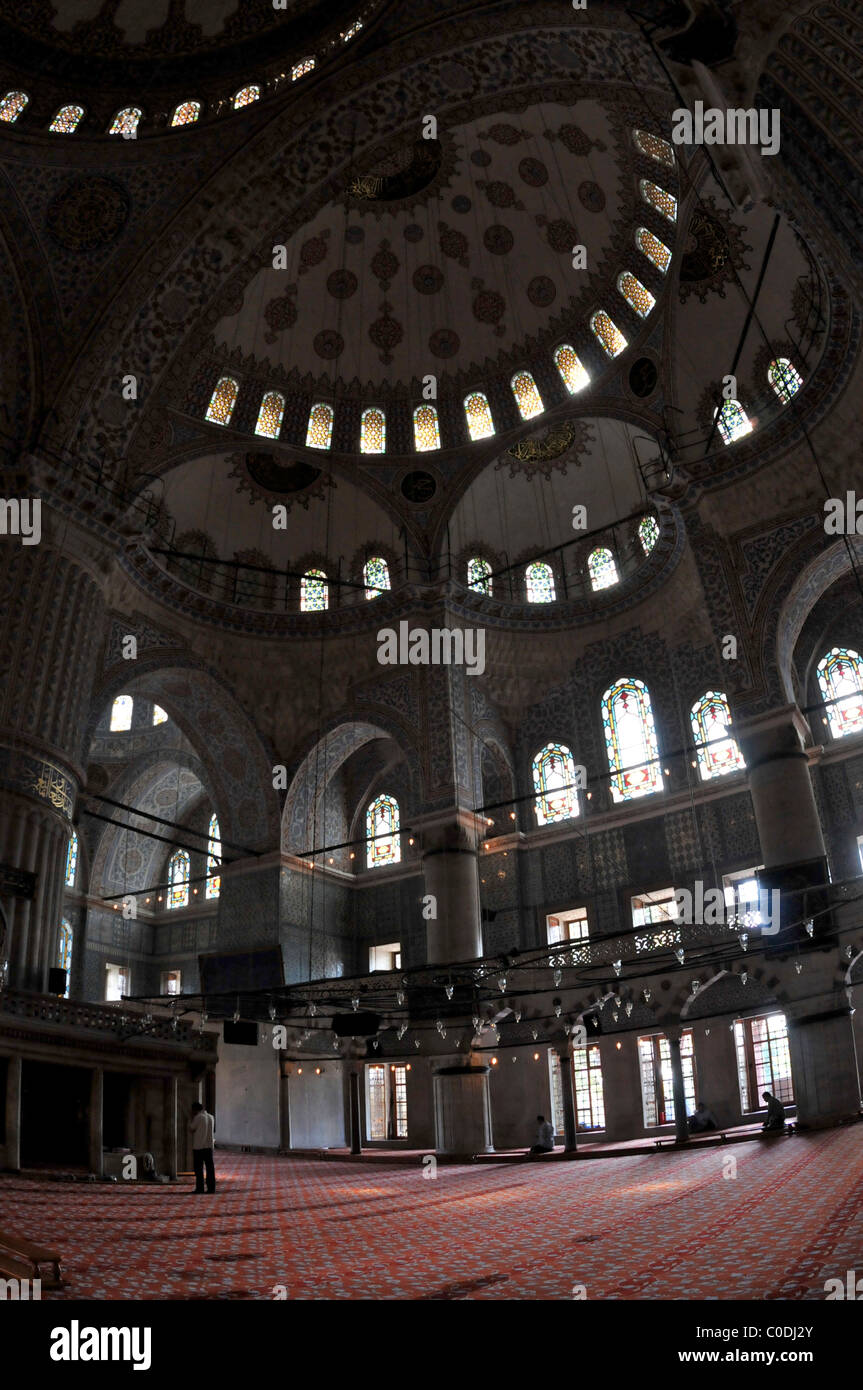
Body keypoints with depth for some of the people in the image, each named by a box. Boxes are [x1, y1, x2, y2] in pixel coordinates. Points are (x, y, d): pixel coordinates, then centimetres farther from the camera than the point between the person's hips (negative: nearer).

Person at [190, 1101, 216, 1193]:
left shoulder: (198, 1117, -10)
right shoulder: (211, 1117, 10)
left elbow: (191, 1130, -5)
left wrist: (192, 1118, 4)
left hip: (198, 1146, -6)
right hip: (209, 1146, 6)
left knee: (198, 1168, 1)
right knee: (210, 1168, 5)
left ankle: (200, 1188, -1)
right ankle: (211, 1187, 1)